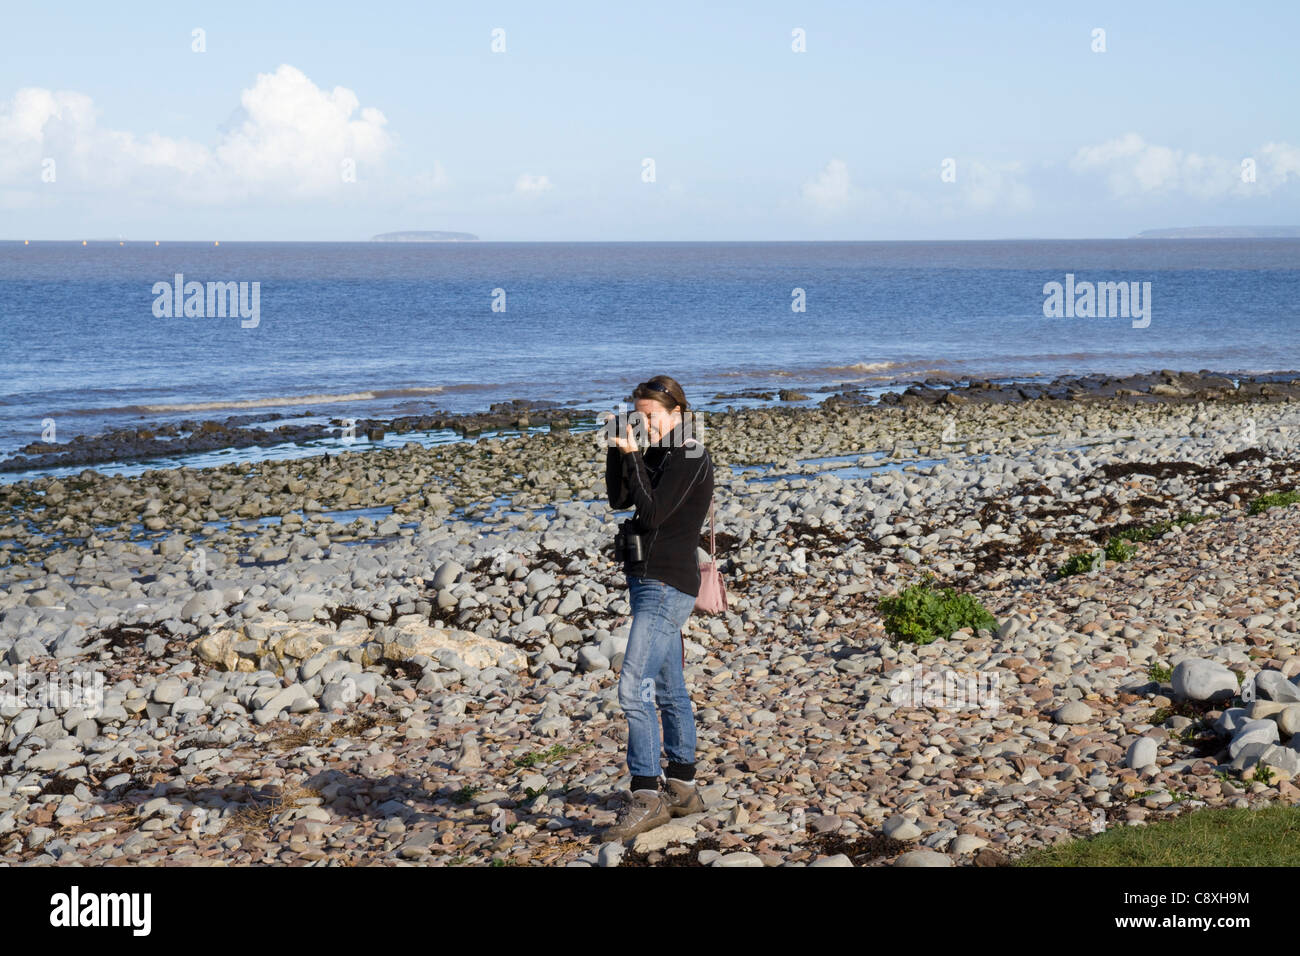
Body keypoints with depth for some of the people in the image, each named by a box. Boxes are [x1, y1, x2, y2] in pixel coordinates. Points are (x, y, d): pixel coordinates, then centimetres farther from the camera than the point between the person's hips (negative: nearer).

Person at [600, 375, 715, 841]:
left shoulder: (688, 457, -14)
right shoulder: (658, 454, 14)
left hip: (667, 585, -10)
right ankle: (683, 790, 21)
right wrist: (617, 450, -2)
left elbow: (651, 512, -20)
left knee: (634, 689, -15)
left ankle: (646, 799, -13)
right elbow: (619, 500, 9)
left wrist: (632, 455, -17)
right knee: (669, 690, 13)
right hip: (648, 580, 10)